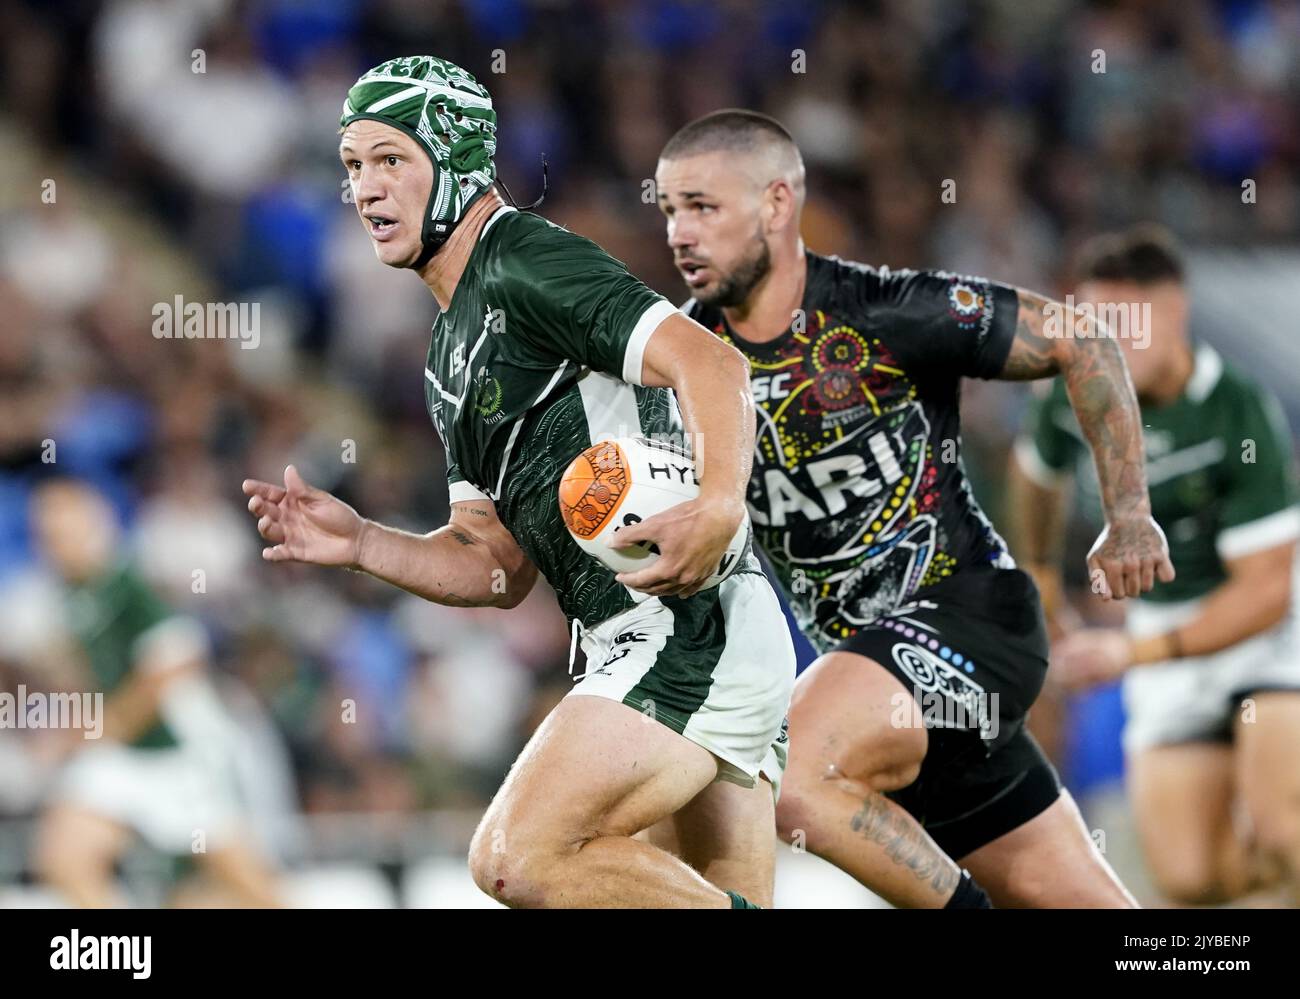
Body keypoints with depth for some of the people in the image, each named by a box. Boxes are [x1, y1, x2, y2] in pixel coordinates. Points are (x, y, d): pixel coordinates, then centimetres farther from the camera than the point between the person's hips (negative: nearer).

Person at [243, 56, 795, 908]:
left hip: (691, 628, -10)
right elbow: (500, 569, 22)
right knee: (730, 896, 12)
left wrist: (721, 504, -38)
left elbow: (710, 361, -21)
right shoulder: (452, 354, 22)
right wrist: (358, 544, 6)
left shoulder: (526, 265, -8)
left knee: (518, 857, -18)